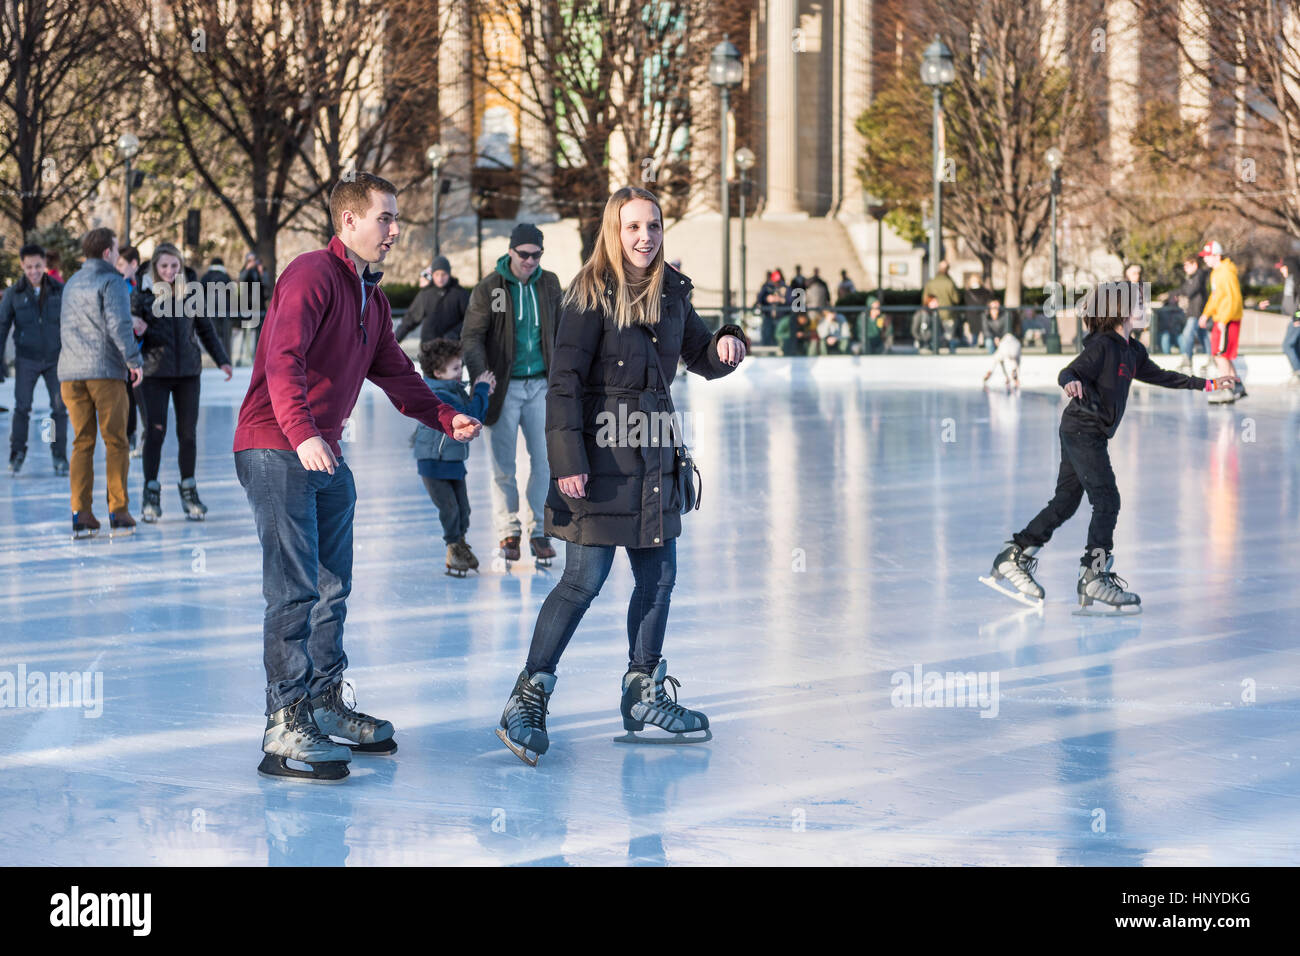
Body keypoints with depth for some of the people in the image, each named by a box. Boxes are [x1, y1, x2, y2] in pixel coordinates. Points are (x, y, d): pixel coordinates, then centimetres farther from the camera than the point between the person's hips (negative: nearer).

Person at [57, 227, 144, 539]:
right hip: (105, 371, -6)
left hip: (71, 373, 6)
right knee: (115, 442, 1)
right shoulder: (111, 282, -5)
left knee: (82, 444, 6)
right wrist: (134, 359, -14)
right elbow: (119, 324, -16)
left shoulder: (72, 284, 18)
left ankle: (81, 515, -1)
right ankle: (119, 514, -2)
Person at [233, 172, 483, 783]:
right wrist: (302, 434, -38)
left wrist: (446, 418, 8)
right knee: (295, 589, -12)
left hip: (326, 457, 10)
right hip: (276, 451, -10)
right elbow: (283, 359, -26)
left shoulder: (373, 299, 18)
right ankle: (285, 728, -9)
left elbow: (395, 373, 23)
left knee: (333, 588, 16)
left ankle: (327, 706, 28)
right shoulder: (312, 274, -13)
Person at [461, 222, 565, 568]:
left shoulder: (549, 284, 6)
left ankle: (539, 531, 12)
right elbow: (471, 336, -11)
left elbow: (559, 330, 15)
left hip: (539, 384, 3)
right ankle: (508, 532, 16)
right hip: (504, 386, -3)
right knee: (502, 465, 3)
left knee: (544, 460, 1)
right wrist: (480, 376, -26)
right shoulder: (488, 289, -6)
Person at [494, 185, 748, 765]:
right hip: (601, 451, -7)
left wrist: (727, 345, -3)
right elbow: (564, 381, -14)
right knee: (585, 580, -8)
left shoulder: (671, 292, 9)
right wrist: (568, 460, -20)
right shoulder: (593, 293, -10)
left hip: (654, 451, 7)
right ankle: (527, 700, 0)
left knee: (658, 577, 11)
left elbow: (701, 359, 20)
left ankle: (644, 696, 25)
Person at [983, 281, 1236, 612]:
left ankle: (1015, 557, 16)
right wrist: (1071, 382, -44)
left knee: (1066, 501, 11)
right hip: (1082, 431, -9)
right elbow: (1068, 373, -20)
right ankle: (1094, 576, -6)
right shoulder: (1102, 346, -14)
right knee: (1107, 500, -9)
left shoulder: (1133, 351, 12)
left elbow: (1161, 377, 23)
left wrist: (1207, 384, 27)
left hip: (1090, 434, 9)